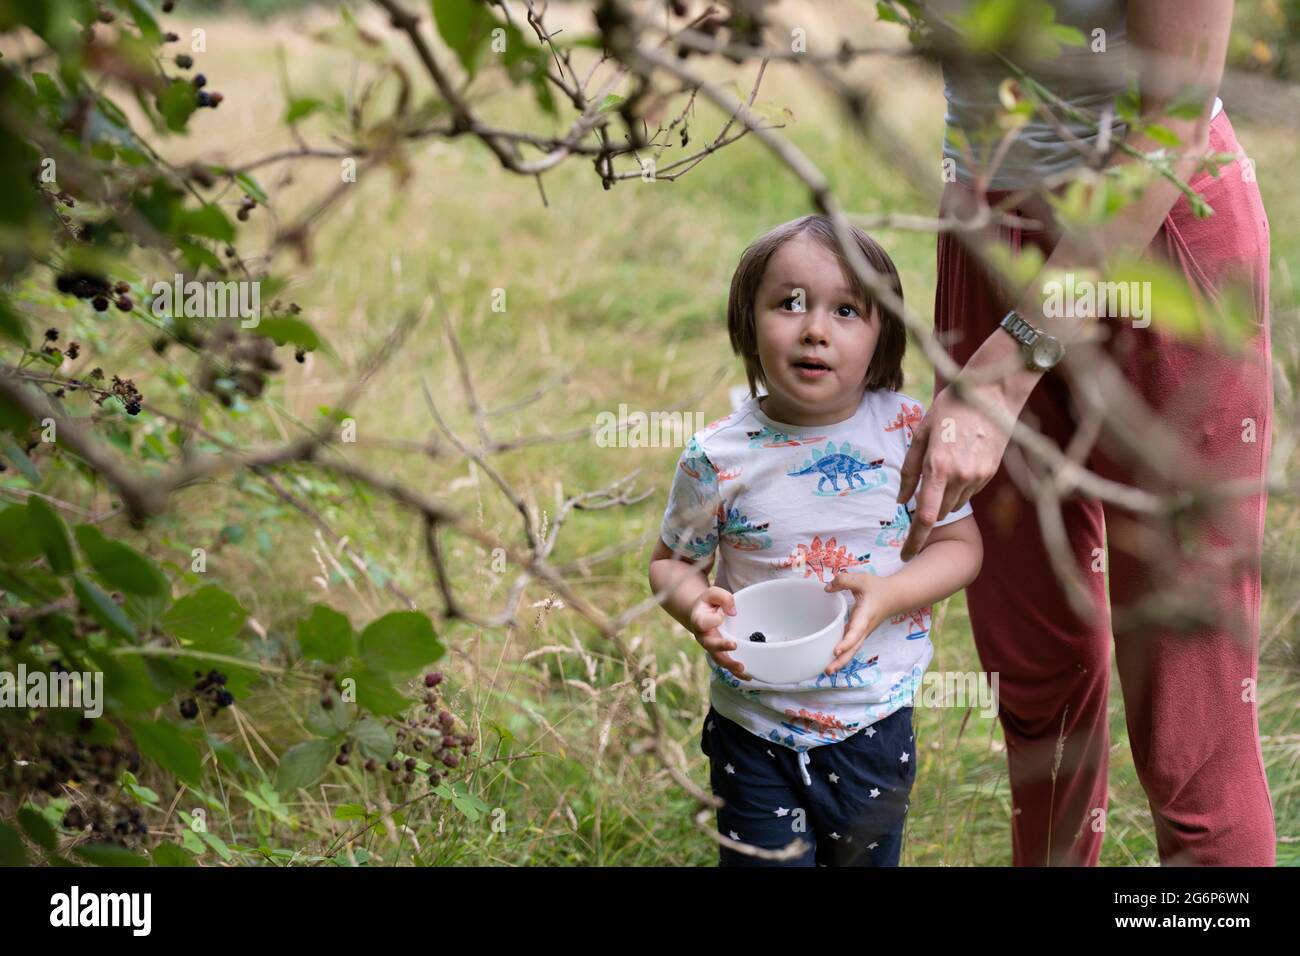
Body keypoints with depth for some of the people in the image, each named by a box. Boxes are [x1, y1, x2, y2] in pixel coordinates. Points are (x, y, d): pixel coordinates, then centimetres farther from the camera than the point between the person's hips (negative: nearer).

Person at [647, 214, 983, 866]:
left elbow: (960, 544, -4)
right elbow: (671, 560, 0)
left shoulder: (907, 433, -10)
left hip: (875, 723, 2)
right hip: (755, 732, -1)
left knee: (867, 857, 20)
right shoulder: (718, 457, -12)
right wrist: (694, 605, -21)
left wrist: (890, 594, -21)